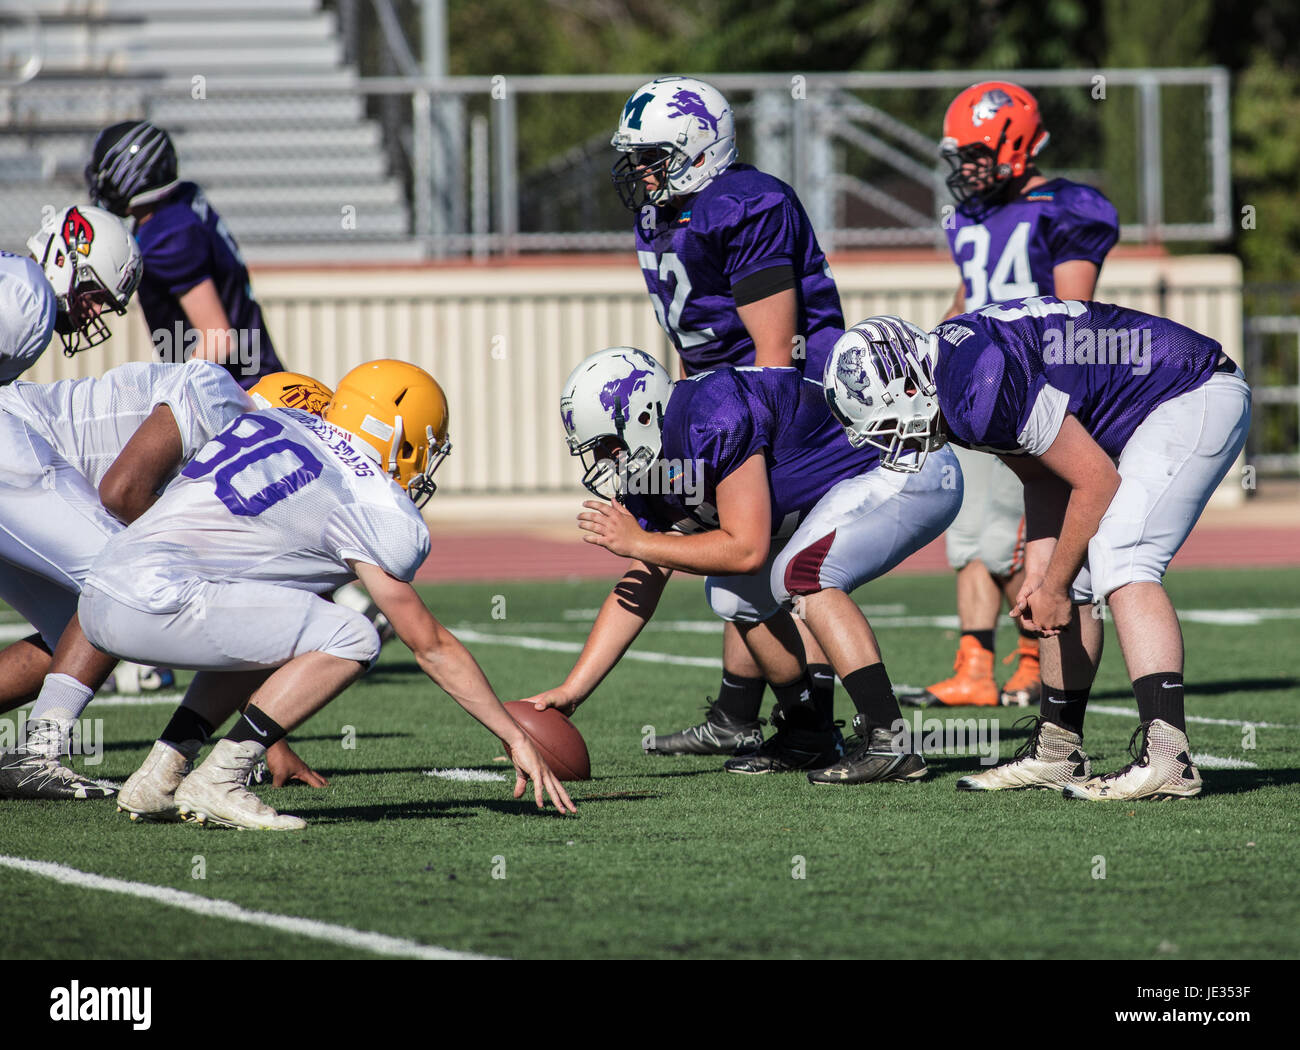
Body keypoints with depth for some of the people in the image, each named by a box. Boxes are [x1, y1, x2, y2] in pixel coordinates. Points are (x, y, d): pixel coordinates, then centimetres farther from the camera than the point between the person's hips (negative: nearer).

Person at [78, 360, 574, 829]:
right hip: (155, 605, -8)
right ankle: (216, 783, -6)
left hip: (98, 596, 8)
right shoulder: (376, 510, -2)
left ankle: (157, 779, 17)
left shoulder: (276, 423, 18)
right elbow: (431, 647, 6)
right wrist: (516, 737, 16)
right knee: (351, 640, -4)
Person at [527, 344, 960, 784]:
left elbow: (747, 550, -27)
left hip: (916, 477, -10)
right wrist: (570, 691, 2)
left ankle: (890, 742, -28)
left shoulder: (716, 421, -29)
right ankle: (808, 735, 19)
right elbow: (640, 586, 5)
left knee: (800, 575, -27)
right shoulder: (653, 465, 1)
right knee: (733, 594, 8)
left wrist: (637, 542, -18)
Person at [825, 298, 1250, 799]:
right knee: (1068, 571, 12)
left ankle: (1167, 755, -31)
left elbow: (1096, 482, -21)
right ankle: (1057, 749, 20)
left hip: (1197, 400, -11)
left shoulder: (978, 392, -27)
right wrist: (1039, 570, 3)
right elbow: (1045, 474, 15)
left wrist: (1054, 587, -10)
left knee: (1119, 565, -22)